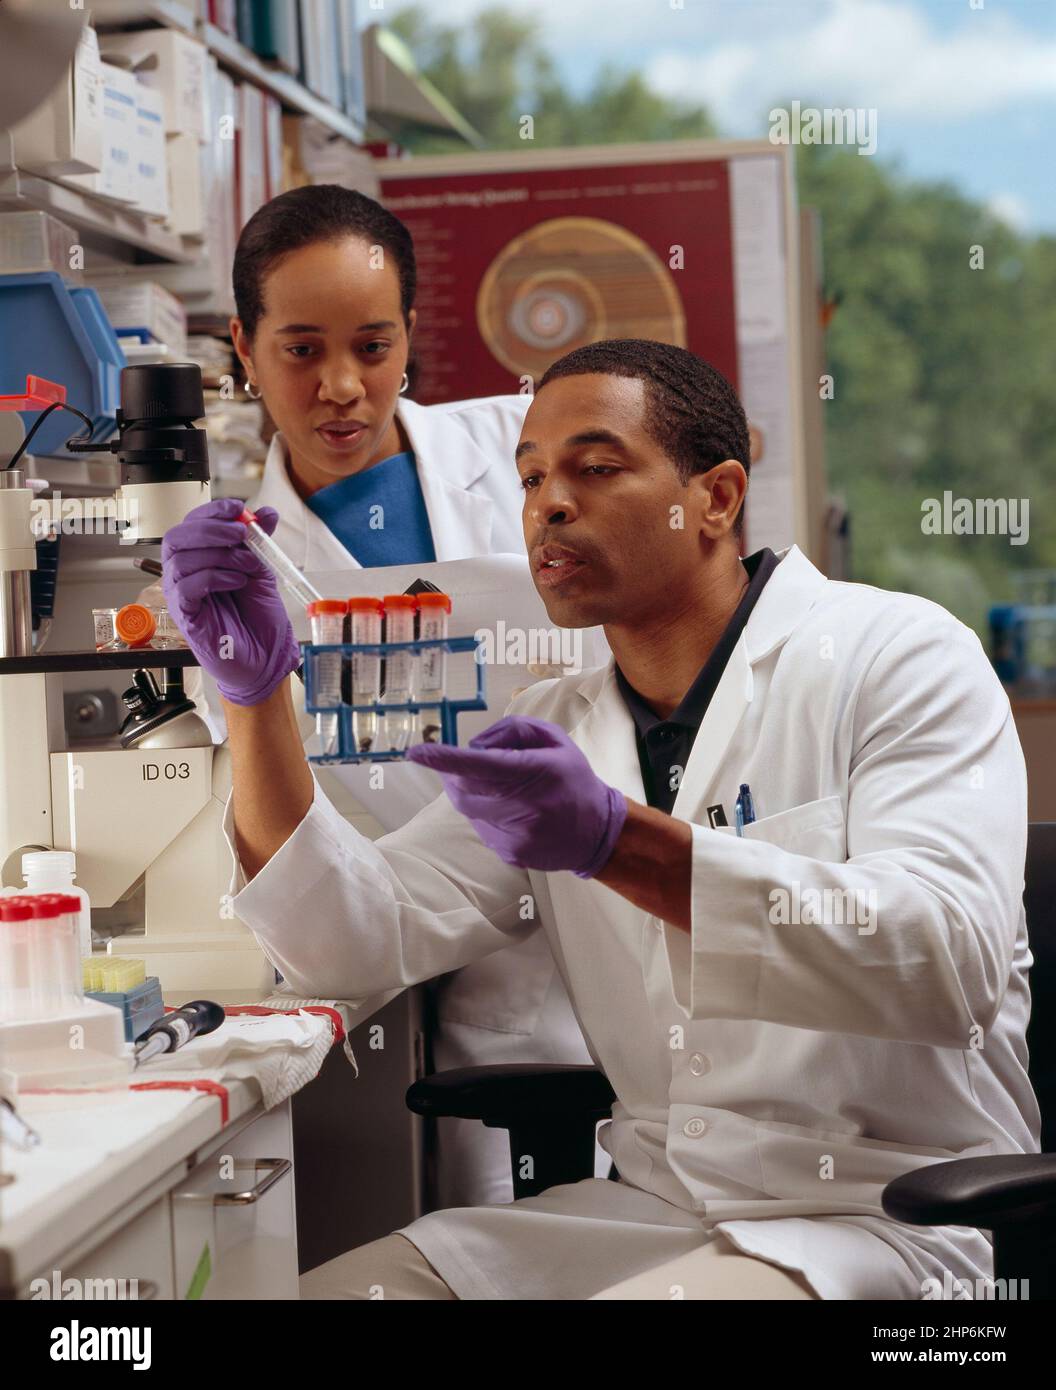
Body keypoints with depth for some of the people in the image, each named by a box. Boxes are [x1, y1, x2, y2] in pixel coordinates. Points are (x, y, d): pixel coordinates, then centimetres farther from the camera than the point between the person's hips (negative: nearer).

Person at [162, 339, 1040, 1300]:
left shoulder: (897, 656, -5)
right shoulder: (554, 729, 12)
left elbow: (947, 961, -21)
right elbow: (355, 938, 4)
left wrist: (613, 839, -29)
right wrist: (255, 687, -9)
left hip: (892, 1212, -5)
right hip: (657, 1204, 6)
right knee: (318, 1291, -10)